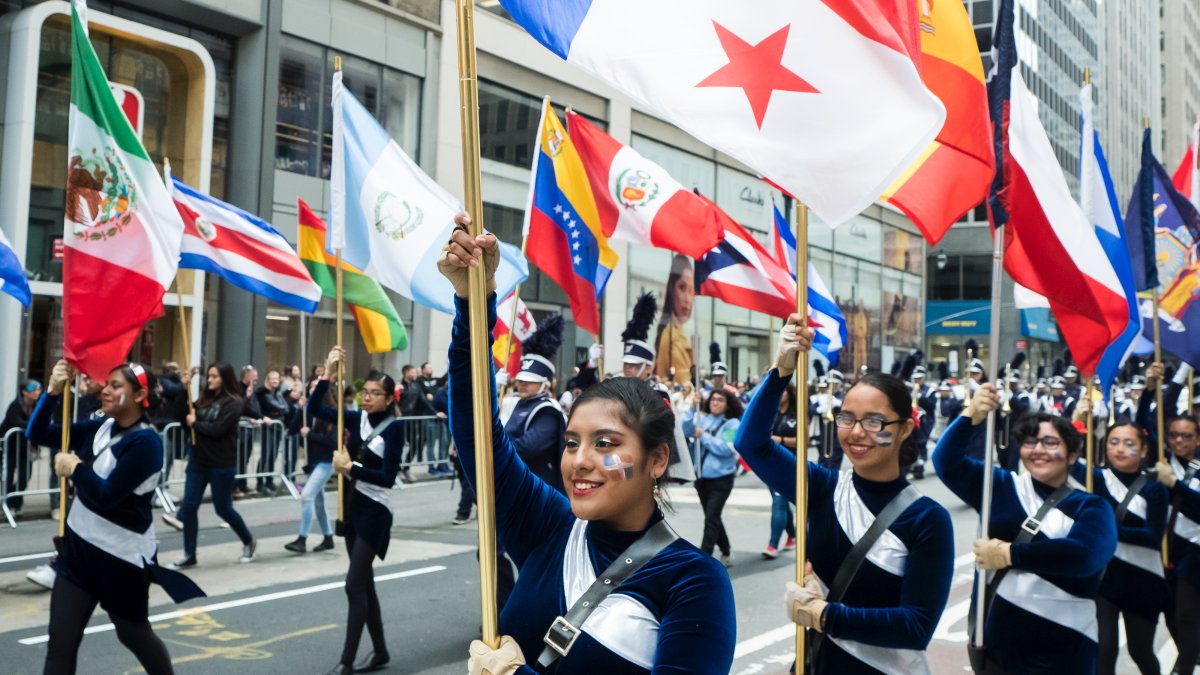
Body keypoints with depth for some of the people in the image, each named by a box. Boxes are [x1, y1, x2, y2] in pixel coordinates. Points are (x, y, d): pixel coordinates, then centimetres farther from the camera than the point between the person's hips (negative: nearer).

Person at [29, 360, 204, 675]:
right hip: (80, 545, 6)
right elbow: (38, 435, 3)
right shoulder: (101, 427, 2)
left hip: (122, 556, -6)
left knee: (134, 635, 14)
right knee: (60, 640, 2)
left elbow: (107, 495, -25)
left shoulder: (146, 442, -19)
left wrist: (75, 468, -12)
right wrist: (53, 392, -10)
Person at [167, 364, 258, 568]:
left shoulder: (233, 403, -11)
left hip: (222, 465, -6)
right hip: (198, 461, 6)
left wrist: (195, 424, -9)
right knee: (189, 506, 0)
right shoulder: (205, 399, 8)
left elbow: (218, 429, -21)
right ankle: (189, 554, 11)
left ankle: (249, 542, 27)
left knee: (223, 508, 5)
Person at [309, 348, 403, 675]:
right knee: (365, 584, 14)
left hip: (374, 511, -7)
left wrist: (350, 468, -20)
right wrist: (328, 373, -8)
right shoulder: (357, 418, 4)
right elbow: (314, 409, 0)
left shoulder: (394, 427, -13)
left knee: (355, 585, -8)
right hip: (352, 506, 7)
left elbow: (388, 477, -17)